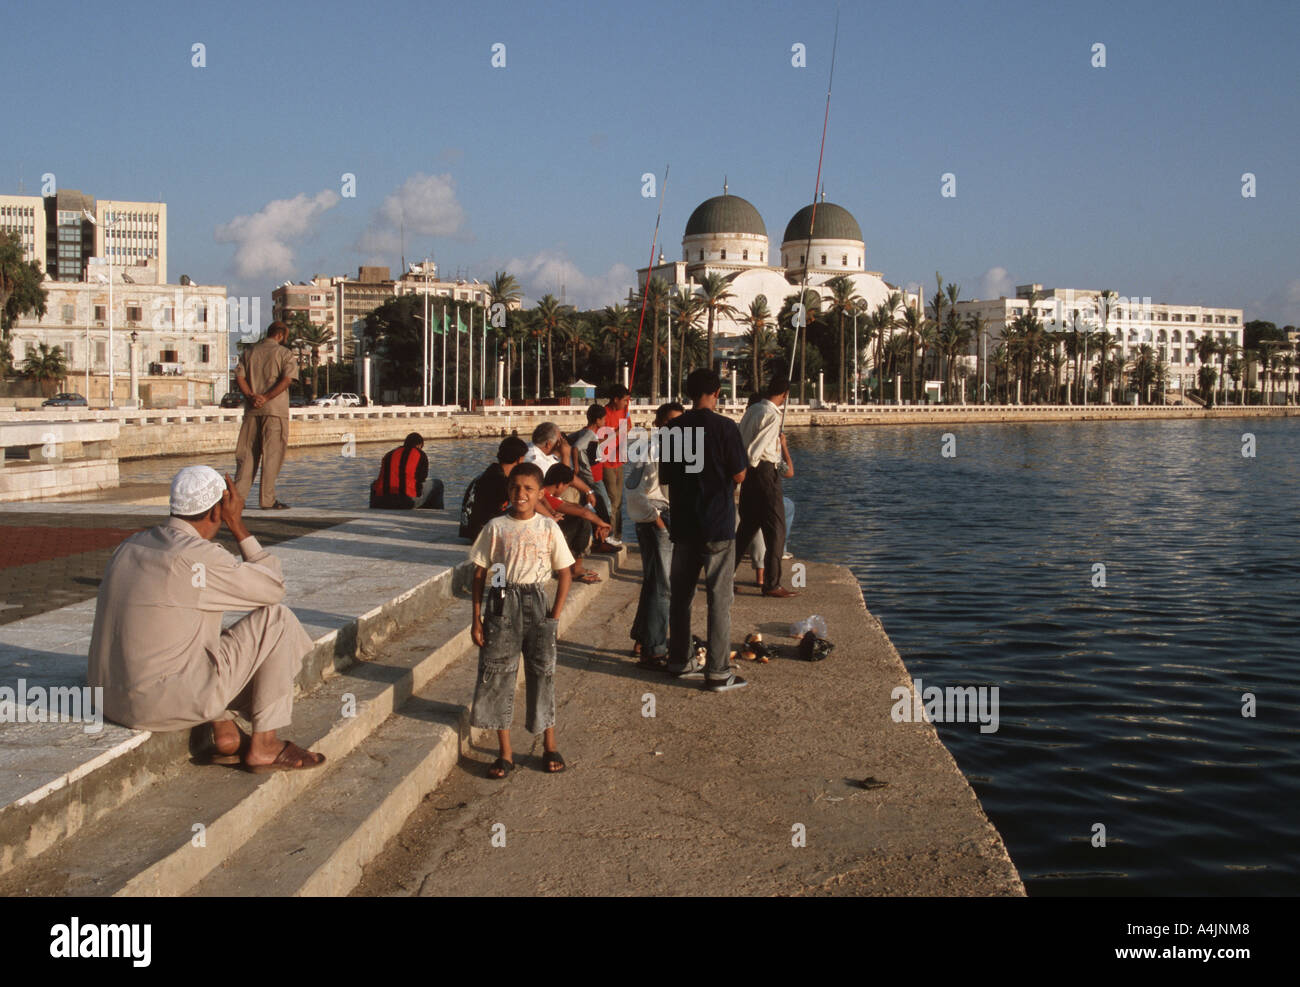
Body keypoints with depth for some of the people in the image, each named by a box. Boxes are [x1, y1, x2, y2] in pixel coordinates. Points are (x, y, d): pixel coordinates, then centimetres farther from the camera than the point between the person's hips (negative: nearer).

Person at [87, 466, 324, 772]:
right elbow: (274, 588, -1)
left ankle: (224, 732, 17)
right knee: (277, 619, 1)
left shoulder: (131, 544, 11)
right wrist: (238, 526, 3)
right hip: (167, 703, -8)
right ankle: (264, 745, 5)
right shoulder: (201, 557, -14)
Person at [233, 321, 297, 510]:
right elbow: (287, 379, -14)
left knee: (247, 454, 10)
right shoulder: (285, 353, 0)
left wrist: (251, 396, -8)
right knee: (271, 454, 0)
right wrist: (266, 398, -16)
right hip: (275, 410, -4)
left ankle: (238, 496, 7)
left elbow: (239, 377, 3)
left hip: (251, 410, 4)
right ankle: (267, 500, -1)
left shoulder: (249, 351, 13)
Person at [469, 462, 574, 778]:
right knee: (497, 673, 2)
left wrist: (555, 615, -3)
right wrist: (477, 618, -1)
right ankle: (505, 754, 13)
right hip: (502, 603, 0)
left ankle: (549, 747, 22)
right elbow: (480, 573, 3)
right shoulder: (496, 527, 0)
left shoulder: (549, 528, 0)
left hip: (536, 602, 0)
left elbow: (564, 574, 4)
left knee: (542, 672, 6)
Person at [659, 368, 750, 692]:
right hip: (717, 525, -4)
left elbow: (664, 476, 8)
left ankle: (680, 662, 24)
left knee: (680, 595, 15)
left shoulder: (673, 428, 2)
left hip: (683, 525, 5)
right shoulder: (725, 427, -11)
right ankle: (718, 672, 1)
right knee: (719, 599, 0)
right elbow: (739, 475, -9)